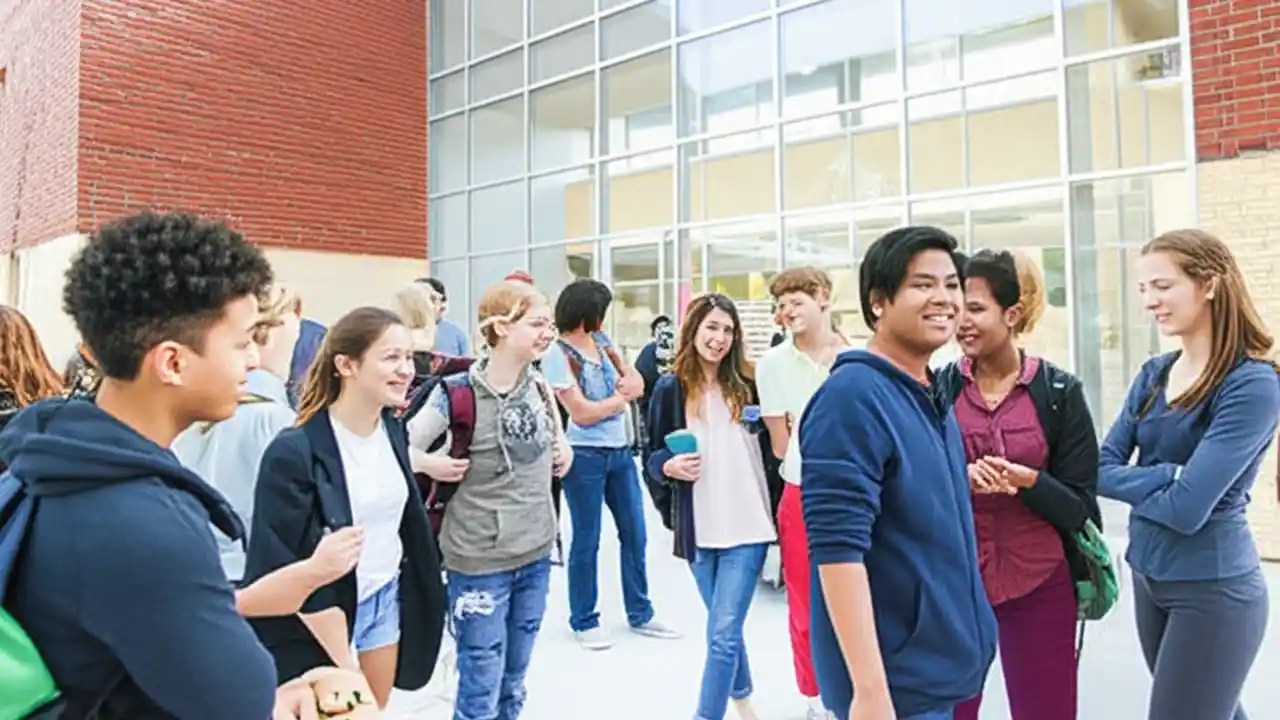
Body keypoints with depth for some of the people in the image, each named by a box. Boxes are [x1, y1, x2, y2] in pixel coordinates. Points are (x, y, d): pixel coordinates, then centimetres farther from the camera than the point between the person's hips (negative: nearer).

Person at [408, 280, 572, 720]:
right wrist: (430, 464, -29)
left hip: (537, 554, 6)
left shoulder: (541, 388, 2)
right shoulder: (456, 393, -16)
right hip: (480, 561, -5)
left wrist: (565, 452, 2)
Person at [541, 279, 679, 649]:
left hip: (620, 450, 7)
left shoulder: (601, 340, 9)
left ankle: (640, 614, 25)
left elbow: (636, 381, 12)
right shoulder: (556, 356, -12)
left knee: (635, 534, 12)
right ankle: (584, 621, 19)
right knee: (587, 541, 4)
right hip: (585, 456, -7)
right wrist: (623, 395, -4)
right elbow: (582, 412, -16)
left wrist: (628, 384, -12)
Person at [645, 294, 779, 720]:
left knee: (723, 632, -7)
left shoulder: (748, 384, -1)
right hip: (699, 529, 2)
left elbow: (773, 448, 8)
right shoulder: (670, 388, -1)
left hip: (747, 526, -2)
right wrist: (671, 466, -16)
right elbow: (653, 457, 3)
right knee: (725, 628, 19)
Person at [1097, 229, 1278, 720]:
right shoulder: (1153, 373, 3)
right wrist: (1167, 477, -19)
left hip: (1213, 588, -7)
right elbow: (1100, 471, -4)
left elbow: (1187, 509, -24)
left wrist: (1133, 483, -7)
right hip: (1149, 577, 7)